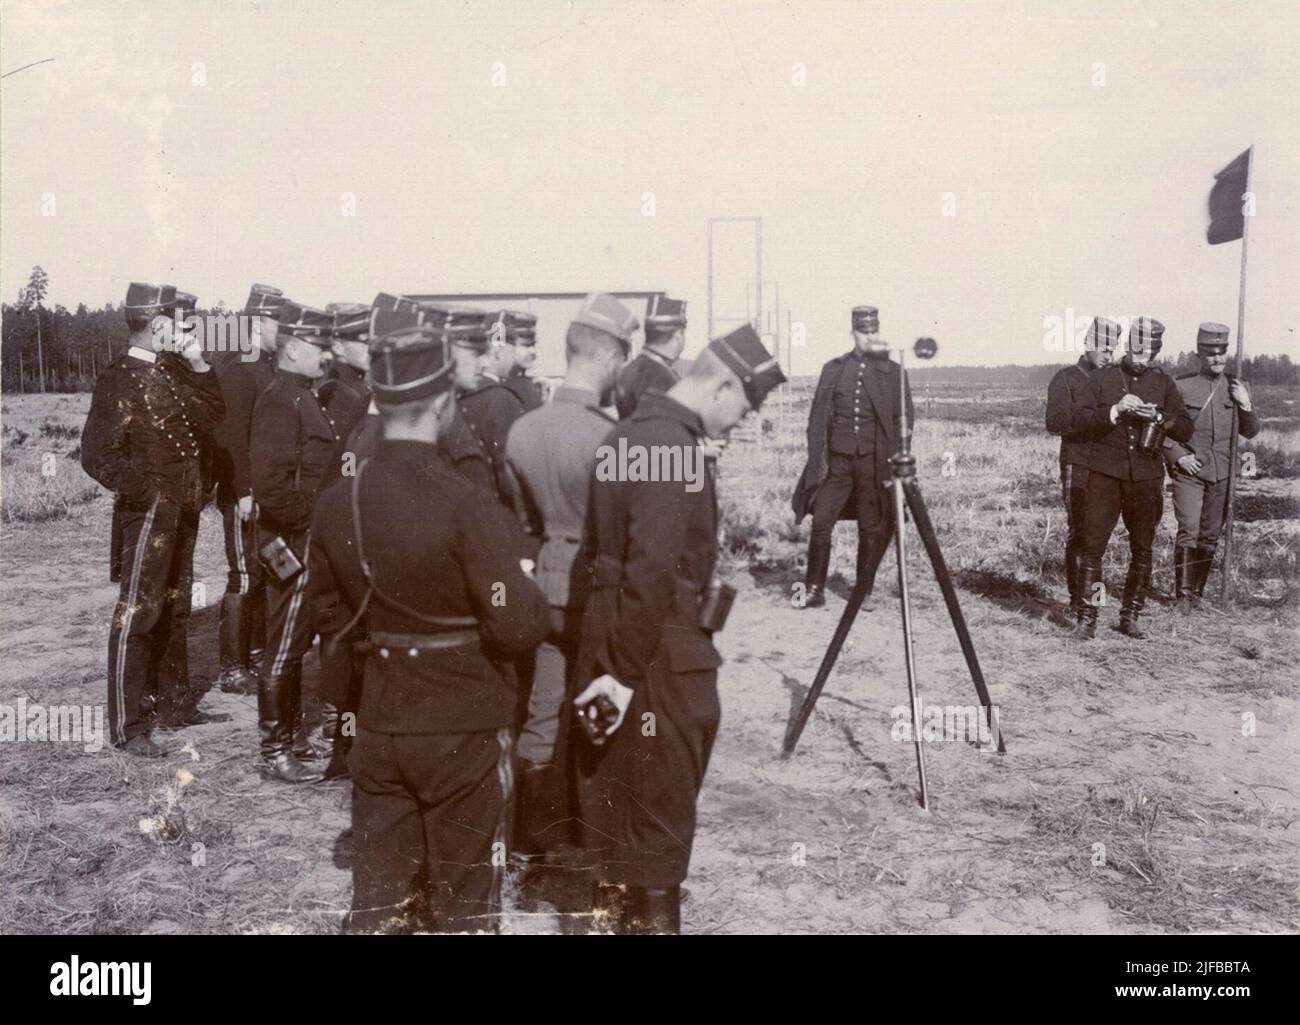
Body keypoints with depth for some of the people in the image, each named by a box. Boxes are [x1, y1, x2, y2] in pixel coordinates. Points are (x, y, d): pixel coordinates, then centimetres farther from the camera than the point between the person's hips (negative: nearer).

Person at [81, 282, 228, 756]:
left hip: (182, 512, 9)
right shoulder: (119, 380, -13)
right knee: (137, 612, -5)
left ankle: (175, 704, 28)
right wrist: (148, 494, -19)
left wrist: (198, 364, 2)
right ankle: (126, 726, 2)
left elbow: (211, 415, 12)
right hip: (150, 515, -9)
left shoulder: (170, 372, 12)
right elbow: (98, 455, -17)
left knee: (174, 610, 16)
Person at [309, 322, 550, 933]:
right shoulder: (467, 506, -21)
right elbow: (517, 628, -22)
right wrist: (531, 595, -1)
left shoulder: (336, 503, -3)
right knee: (463, 903, 13)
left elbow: (327, 613, 9)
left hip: (378, 724, 5)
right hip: (465, 728, -4)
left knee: (378, 894, 17)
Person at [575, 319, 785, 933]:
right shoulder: (674, 448, -19)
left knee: (614, 800, 19)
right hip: (659, 659, -9)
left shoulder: (629, 433, 11)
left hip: (608, 638, 9)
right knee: (660, 808, 5)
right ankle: (652, 918, 18)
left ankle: (614, 911, 34)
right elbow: (652, 572, -24)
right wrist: (625, 671, -21)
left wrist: (614, 661, 18)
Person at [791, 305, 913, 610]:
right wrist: (817, 458, -1)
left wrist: (894, 457, -7)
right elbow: (817, 417, 7)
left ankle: (864, 592, 17)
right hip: (837, 460, 1)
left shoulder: (893, 371, 5)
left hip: (874, 462, -1)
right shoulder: (833, 369, 9)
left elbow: (904, 419, 4)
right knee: (821, 524, -2)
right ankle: (813, 590, 8)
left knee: (872, 530, 4)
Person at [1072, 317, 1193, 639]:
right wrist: (1116, 410, -18)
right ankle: (1088, 615, 1)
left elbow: (1186, 430, 7)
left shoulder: (1163, 383, 10)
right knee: (1093, 545, -6)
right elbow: (1078, 422, -5)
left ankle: (1130, 616, 18)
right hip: (1104, 473, -2)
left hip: (1146, 478, 3)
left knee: (1142, 549, 6)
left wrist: (1159, 417, -13)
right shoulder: (1103, 378, 4)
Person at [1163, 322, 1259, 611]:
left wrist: (1246, 405, -6)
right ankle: (1183, 595, -10)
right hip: (1189, 471, -4)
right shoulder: (1181, 386, -2)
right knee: (1188, 532, -12)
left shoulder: (1237, 387, 9)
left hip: (1222, 474, 4)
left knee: (1210, 536, 7)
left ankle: (1197, 592, 17)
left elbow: (1250, 432, 12)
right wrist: (1178, 455, -10)